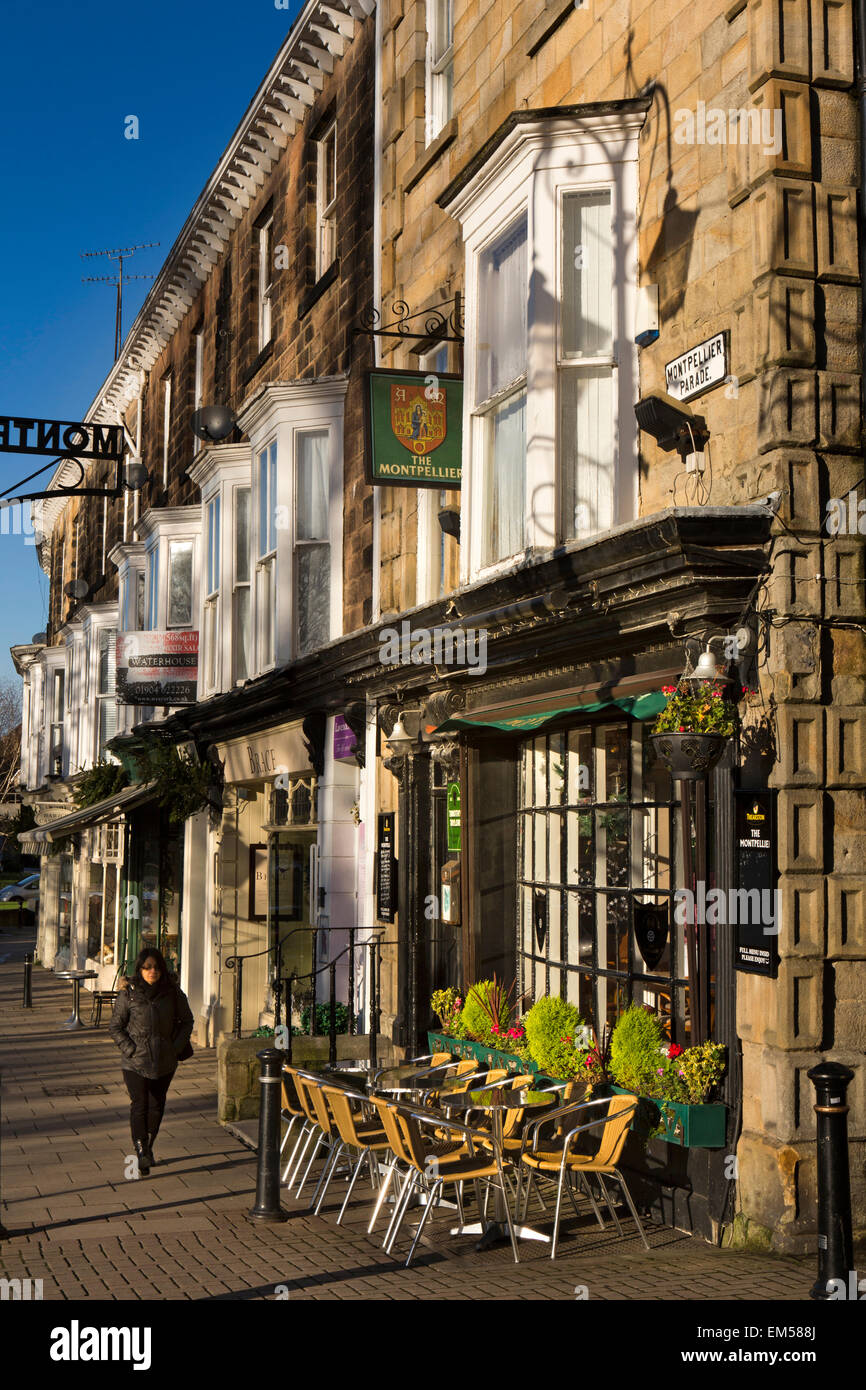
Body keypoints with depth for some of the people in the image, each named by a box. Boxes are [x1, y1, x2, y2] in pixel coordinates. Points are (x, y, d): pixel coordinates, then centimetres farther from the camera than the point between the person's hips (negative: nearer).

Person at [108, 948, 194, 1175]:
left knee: (157, 1105, 10)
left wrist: (176, 1047, 0)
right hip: (135, 1062, -2)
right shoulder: (128, 993, -5)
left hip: (165, 1061, 2)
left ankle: (148, 1146, 29)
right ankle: (141, 1151, -10)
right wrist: (130, 1049, -10)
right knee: (139, 1105, -11)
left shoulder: (173, 992, -1)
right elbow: (115, 1026, 1)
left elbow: (187, 1021, 11)